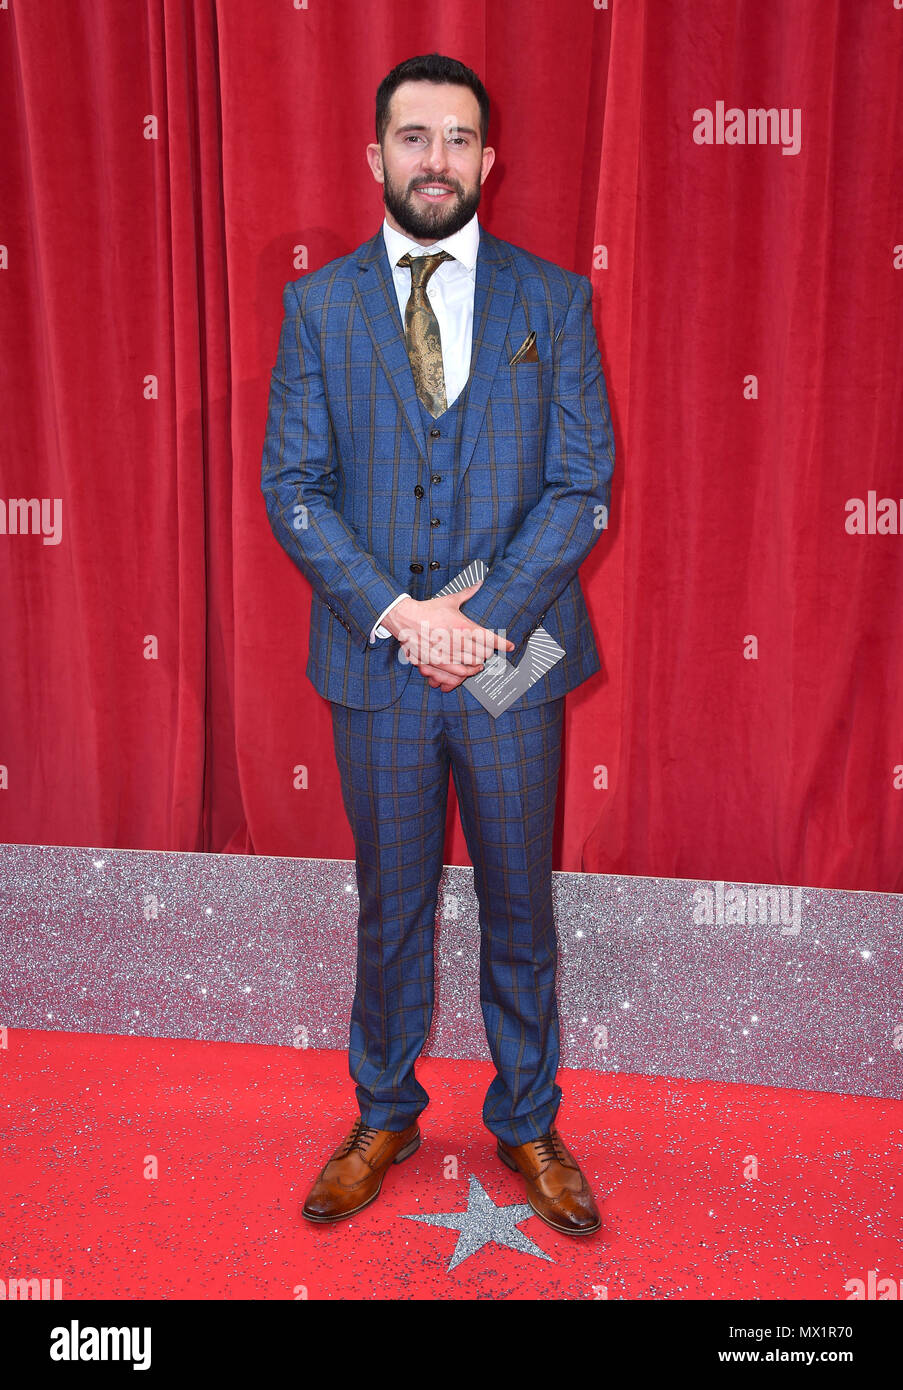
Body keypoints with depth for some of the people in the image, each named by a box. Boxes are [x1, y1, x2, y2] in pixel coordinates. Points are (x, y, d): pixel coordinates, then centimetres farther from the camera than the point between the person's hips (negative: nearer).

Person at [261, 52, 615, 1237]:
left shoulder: (554, 299, 2)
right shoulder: (320, 303, 4)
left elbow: (584, 484, -3)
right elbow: (291, 485, -2)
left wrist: (489, 620, -15)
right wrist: (396, 611, -15)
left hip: (515, 660, 0)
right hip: (376, 663, 1)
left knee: (520, 903, 13)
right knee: (390, 904, 14)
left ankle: (528, 1124, 35)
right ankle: (384, 1116, 36)